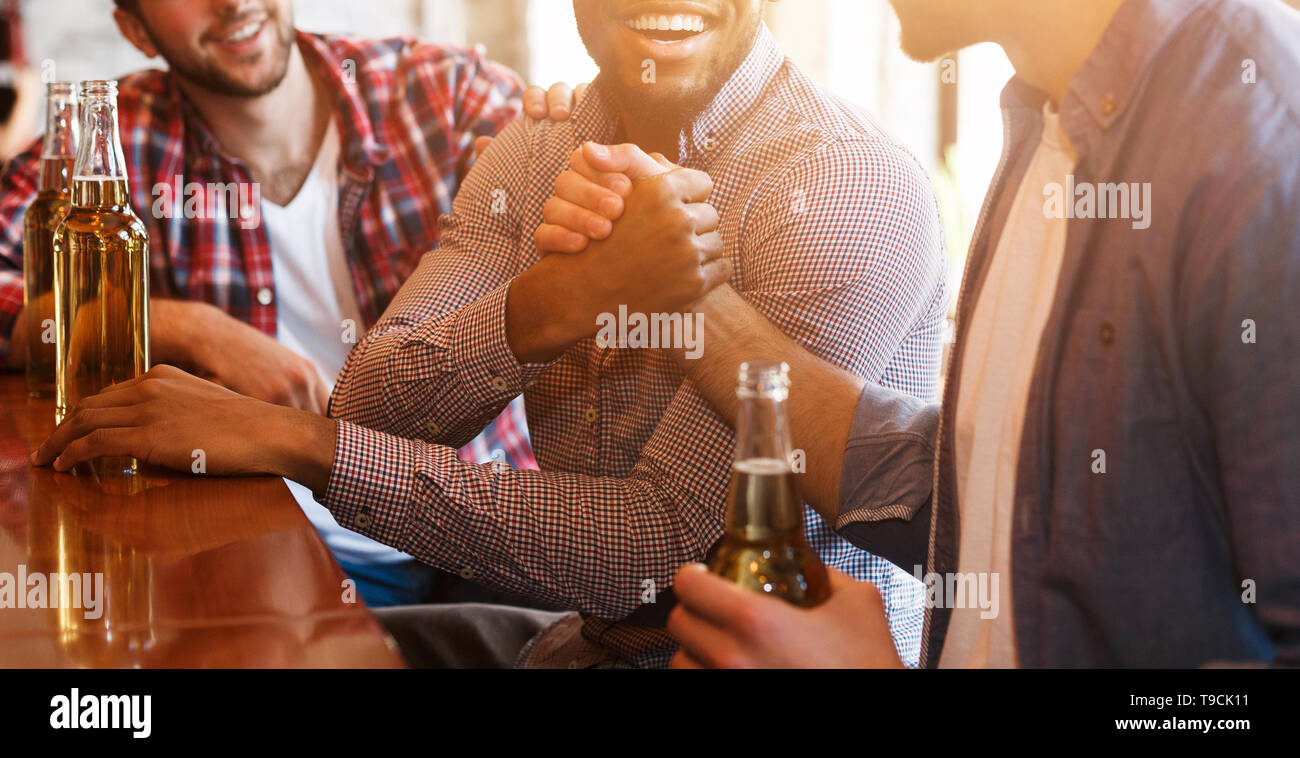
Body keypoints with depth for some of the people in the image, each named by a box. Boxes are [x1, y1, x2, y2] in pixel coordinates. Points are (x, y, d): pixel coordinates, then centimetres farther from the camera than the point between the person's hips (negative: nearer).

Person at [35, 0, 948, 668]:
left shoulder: (854, 191, -18)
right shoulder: (533, 155, 2)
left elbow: (662, 548, -23)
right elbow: (374, 408, -10)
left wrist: (297, 442, -25)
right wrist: (550, 302, -31)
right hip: (583, 639, 6)